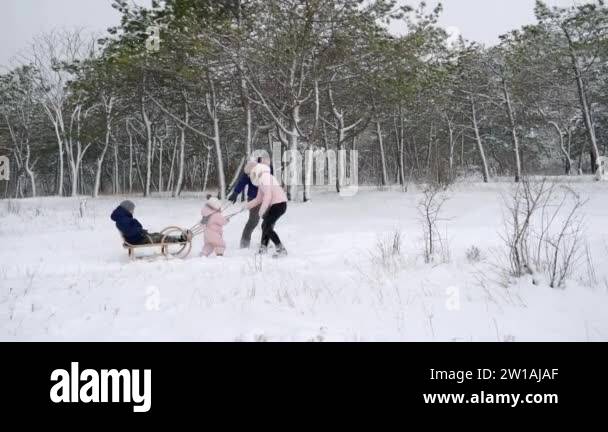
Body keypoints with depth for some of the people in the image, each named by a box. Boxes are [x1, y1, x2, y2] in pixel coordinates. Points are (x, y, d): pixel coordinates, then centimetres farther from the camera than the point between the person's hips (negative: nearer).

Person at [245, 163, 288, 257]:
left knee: (267, 227, -11)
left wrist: (262, 210, -16)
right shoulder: (261, 180, 17)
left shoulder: (265, 177, -13)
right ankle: (263, 248, 32)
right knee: (265, 225, 19)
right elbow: (259, 198, 23)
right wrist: (248, 205, 23)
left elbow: (268, 196, -20)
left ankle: (282, 250, -10)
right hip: (275, 204, 10)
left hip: (279, 204, -10)